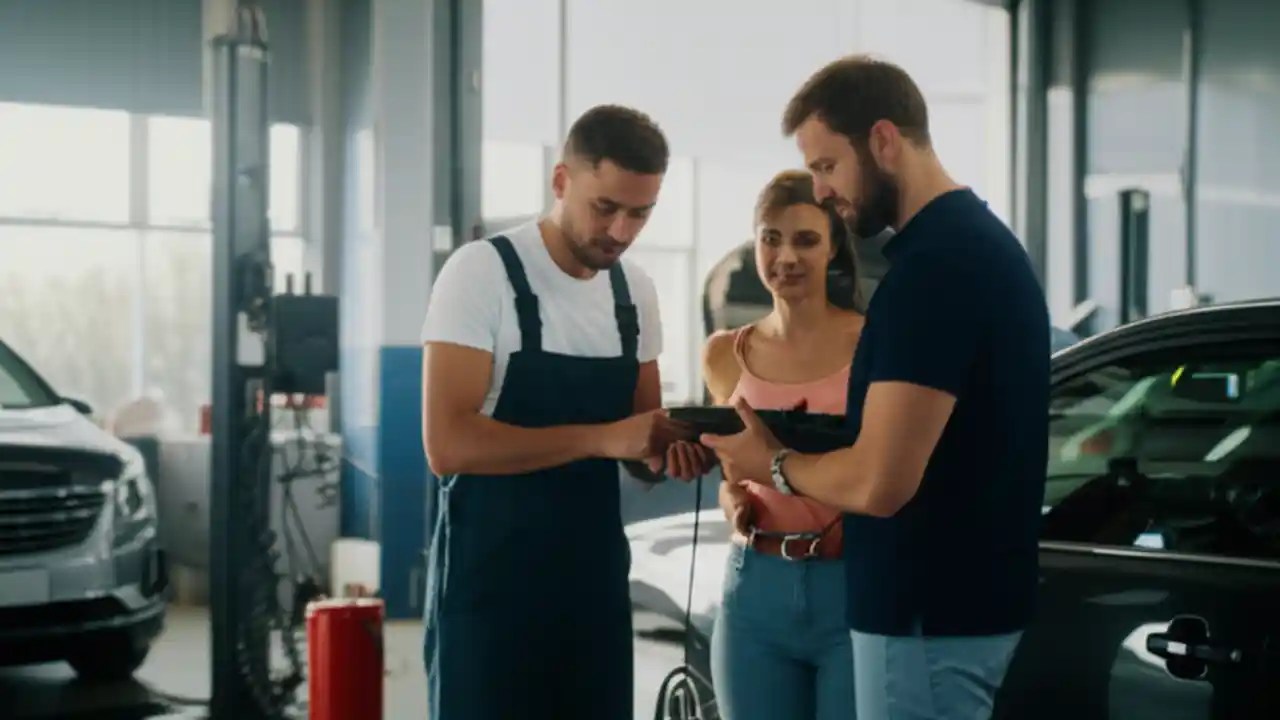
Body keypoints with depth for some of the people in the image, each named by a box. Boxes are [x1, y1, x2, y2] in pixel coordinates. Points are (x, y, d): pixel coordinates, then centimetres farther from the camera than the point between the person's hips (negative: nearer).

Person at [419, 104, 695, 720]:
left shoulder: (635, 289, 7)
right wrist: (600, 439, -26)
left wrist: (671, 446, -7)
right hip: (490, 586, -6)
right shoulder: (482, 272, -13)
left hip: (595, 582, 6)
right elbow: (447, 444, -22)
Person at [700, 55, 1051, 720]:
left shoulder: (934, 262, -21)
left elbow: (878, 483, -24)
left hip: (931, 615, -10)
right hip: (966, 600, 10)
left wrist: (774, 462, -6)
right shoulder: (976, 237, 11)